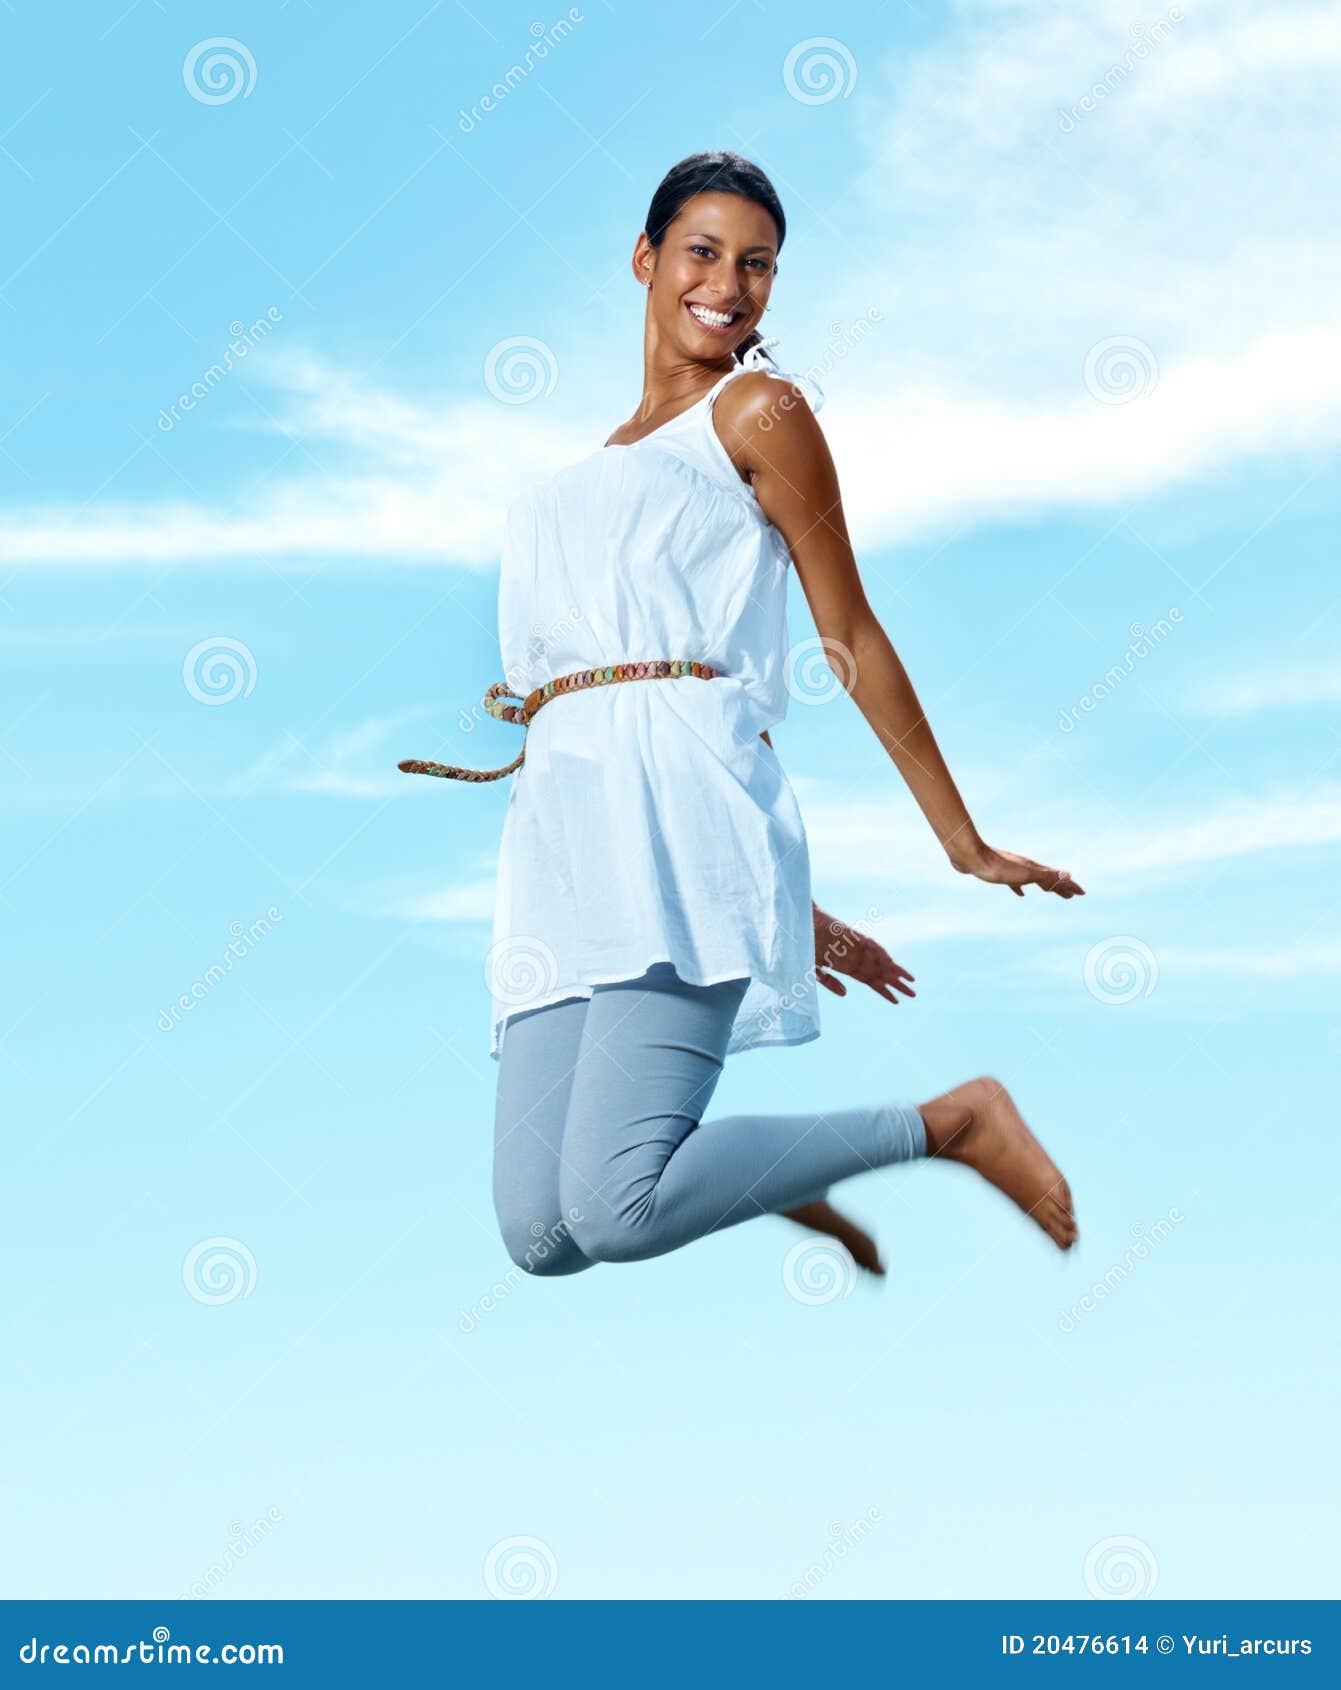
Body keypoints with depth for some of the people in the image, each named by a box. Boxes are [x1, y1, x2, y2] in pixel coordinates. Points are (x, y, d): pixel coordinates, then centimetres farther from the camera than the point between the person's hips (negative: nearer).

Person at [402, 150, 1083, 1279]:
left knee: (613, 1210, -22)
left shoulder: (759, 410, 9)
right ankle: (766, 1171, 20)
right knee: (539, 1234, -6)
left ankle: (949, 1125, -4)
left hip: (678, 804, -7)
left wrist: (965, 847, 6)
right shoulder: (602, 457, 29)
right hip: (562, 824, 7)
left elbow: (854, 640, 8)